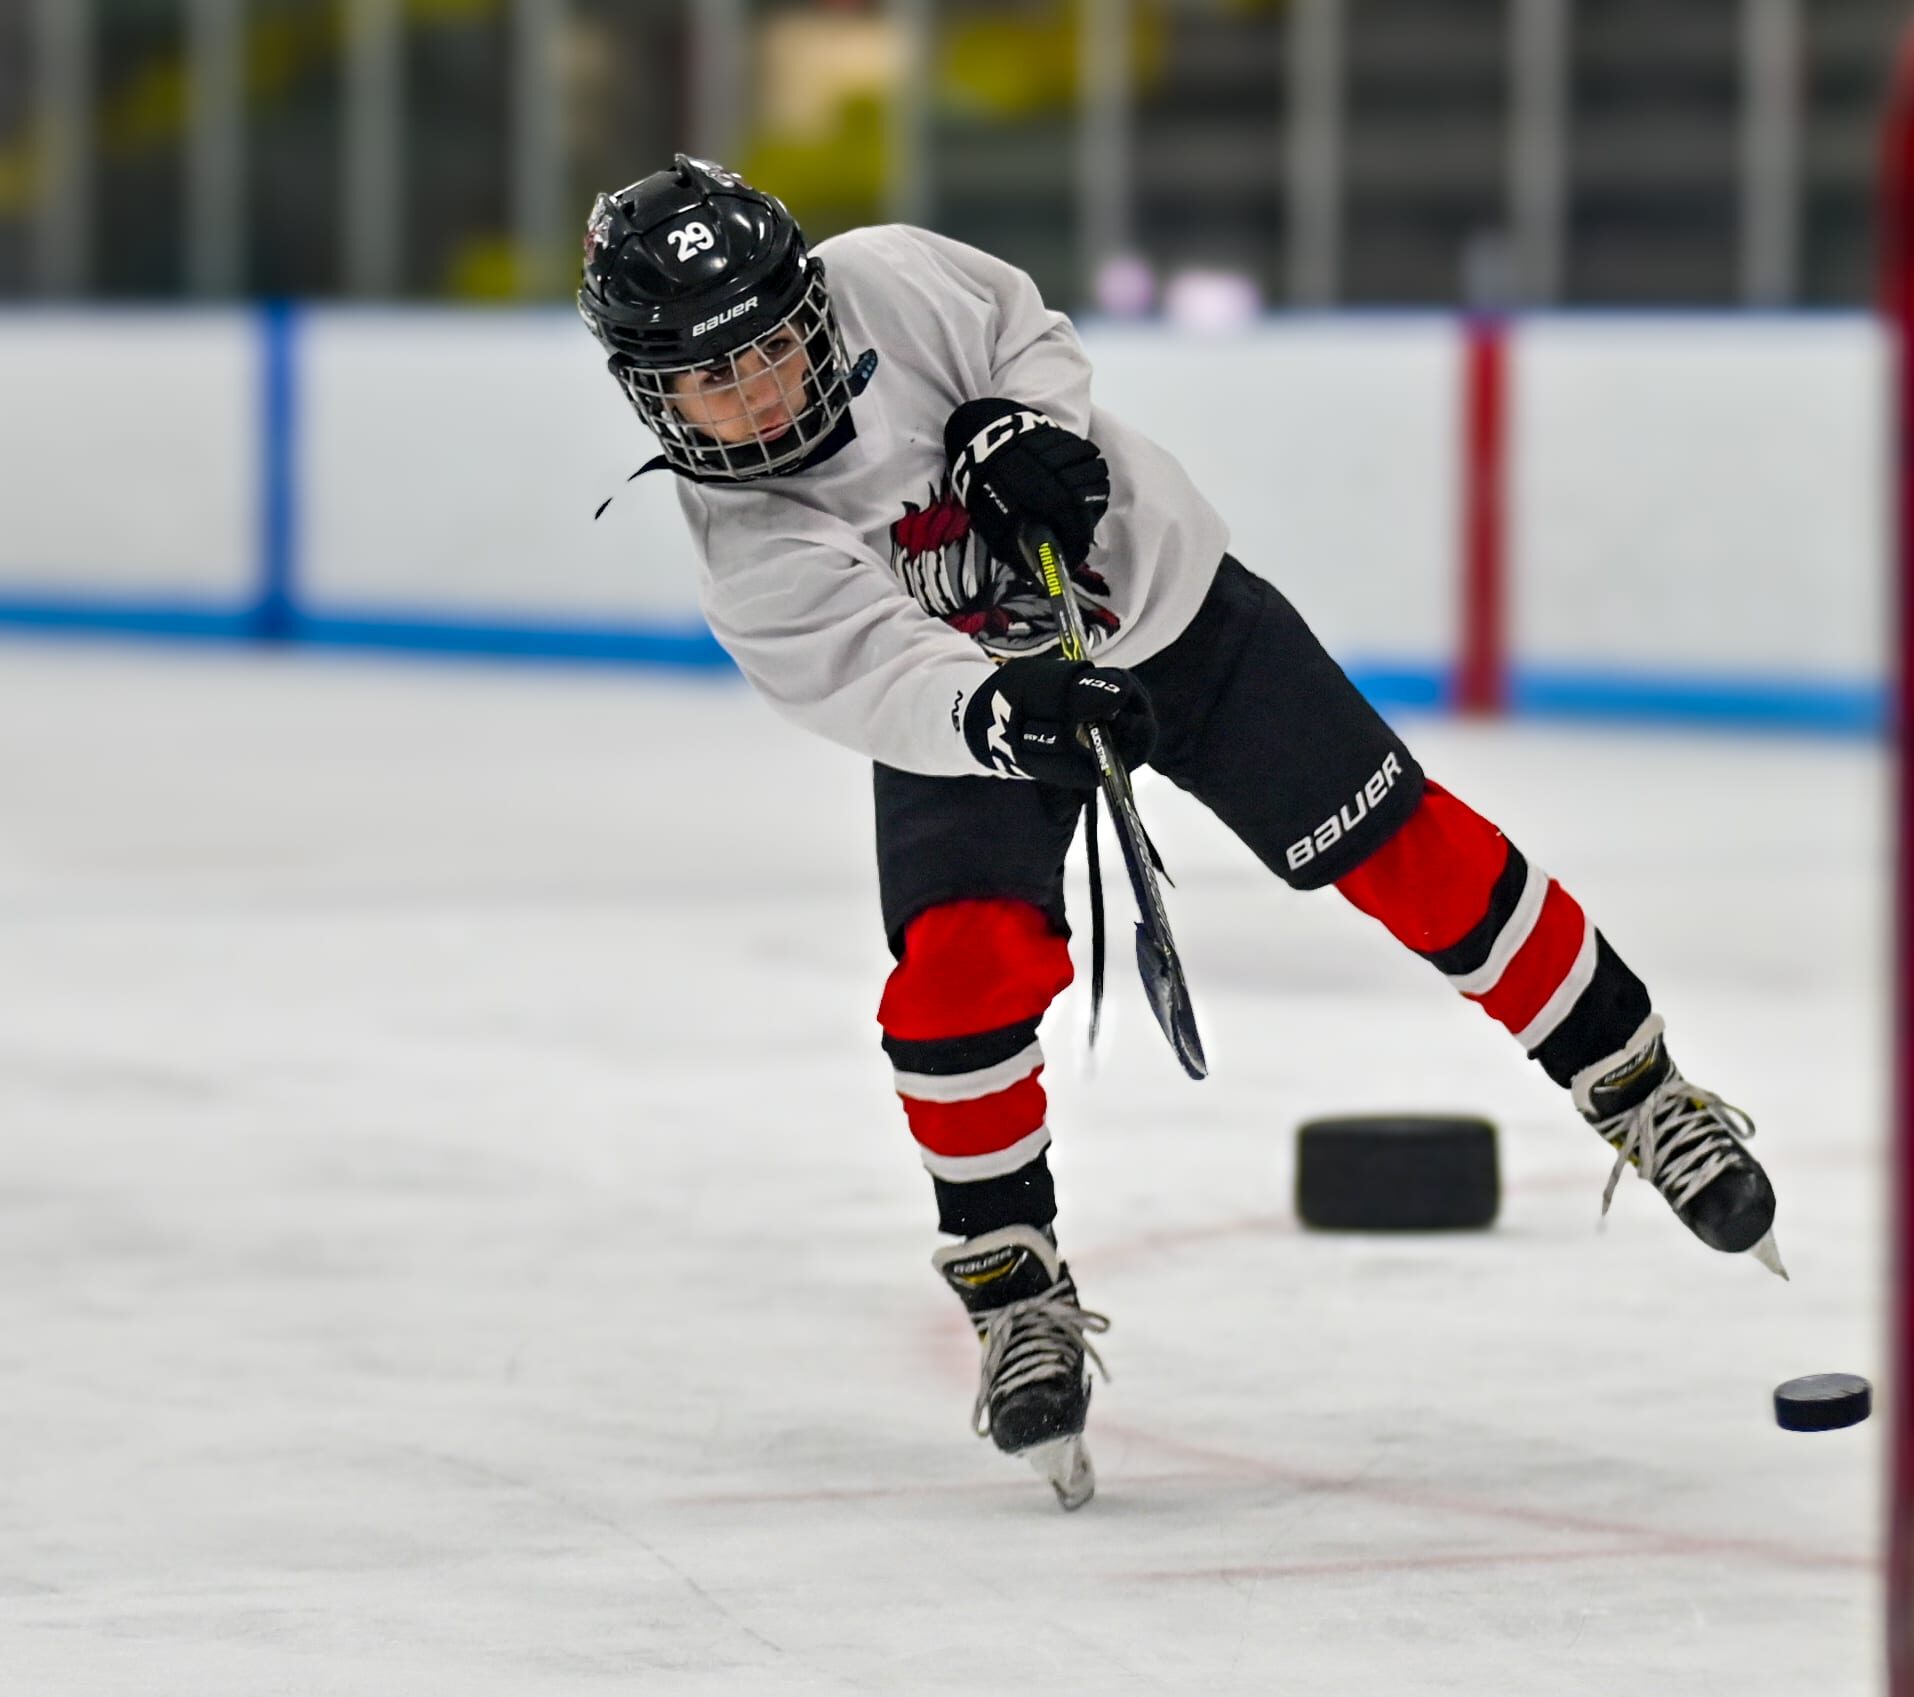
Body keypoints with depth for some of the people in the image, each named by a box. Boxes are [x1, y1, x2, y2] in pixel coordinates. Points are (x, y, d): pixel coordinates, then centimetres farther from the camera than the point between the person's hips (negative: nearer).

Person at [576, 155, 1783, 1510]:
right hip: (963, 702, -1)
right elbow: (886, 682, -33)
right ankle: (1015, 1289, -1)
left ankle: (1636, 1091, 12)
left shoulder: (887, 282, -22)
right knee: (957, 968, -20)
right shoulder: (746, 556, -23)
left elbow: (1029, 336, -3)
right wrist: (1004, 714, -52)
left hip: (1161, 592, 1)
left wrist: (1028, 424, -23)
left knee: (1393, 846, -3)